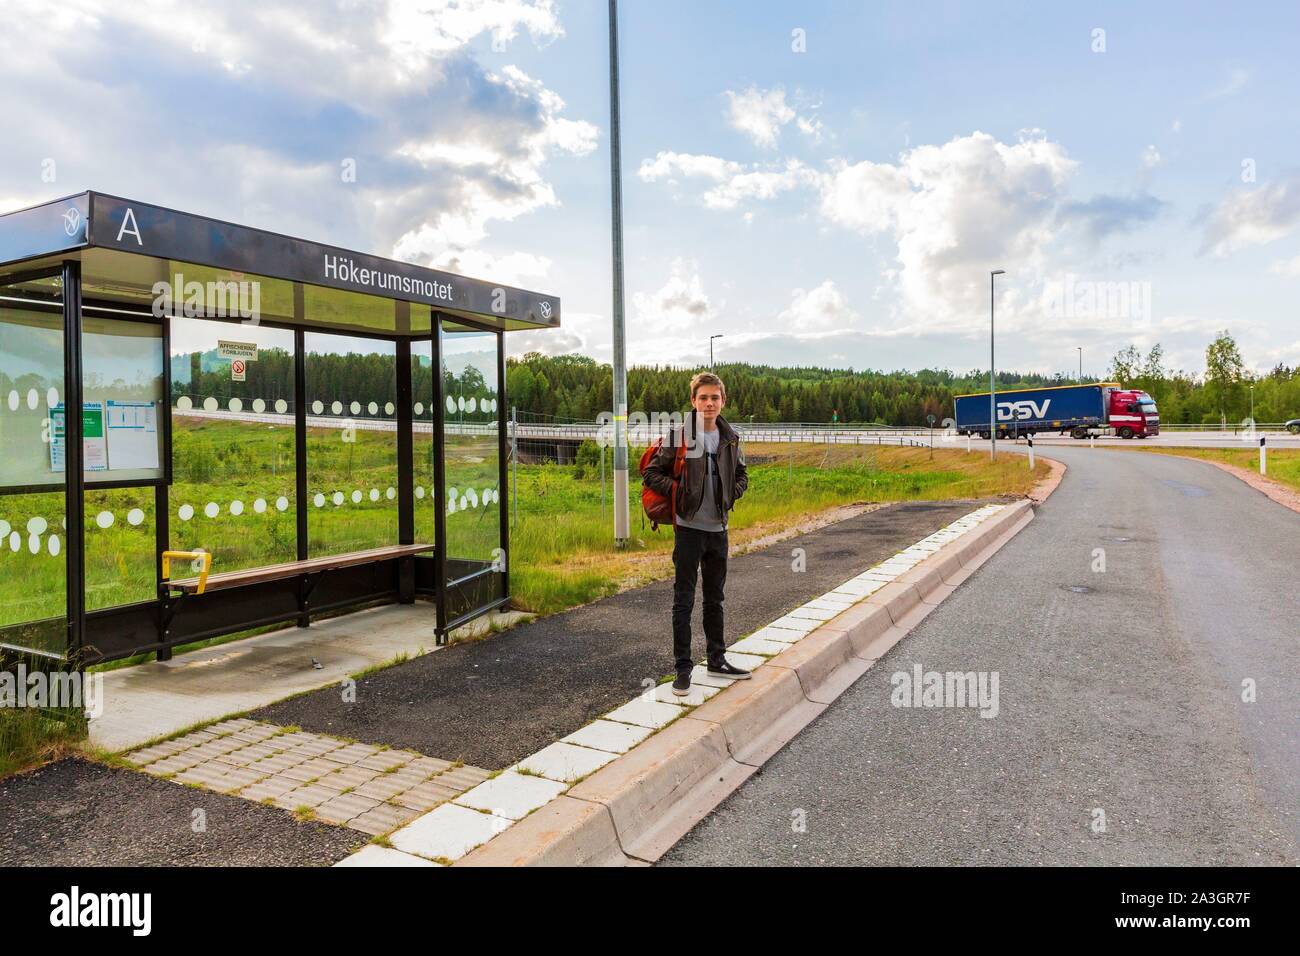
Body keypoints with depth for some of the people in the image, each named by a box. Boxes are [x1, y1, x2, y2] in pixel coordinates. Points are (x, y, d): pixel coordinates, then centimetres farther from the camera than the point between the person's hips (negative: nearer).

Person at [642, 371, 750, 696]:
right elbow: (652, 474, -6)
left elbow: (741, 474, 19)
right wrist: (678, 492, -14)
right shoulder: (679, 436, -9)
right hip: (689, 527, -4)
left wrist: (732, 495, 2)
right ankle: (682, 667, 10)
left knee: (714, 599, 16)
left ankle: (717, 659, 29)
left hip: (718, 528, 5)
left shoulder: (731, 439, 5)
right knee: (684, 600, 1)